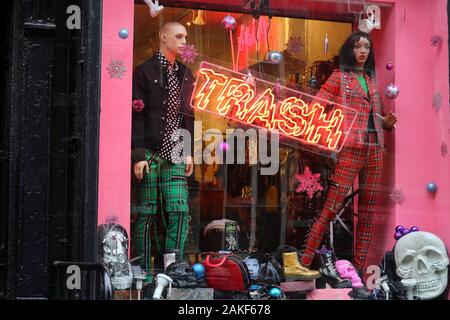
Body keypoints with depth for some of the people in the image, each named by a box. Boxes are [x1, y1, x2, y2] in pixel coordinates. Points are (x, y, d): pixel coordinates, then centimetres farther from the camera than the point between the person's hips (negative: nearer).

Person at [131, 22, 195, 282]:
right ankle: (144, 270, 5)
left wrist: (189, 152, 11)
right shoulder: (145, 71, -1)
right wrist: (138, 155, -12)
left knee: (180, 211, -5)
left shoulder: (186, 74, 16)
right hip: (150, 153, -5)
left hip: (175, 155, 5)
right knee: (146, 214, -1)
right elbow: (136, 115, -6)